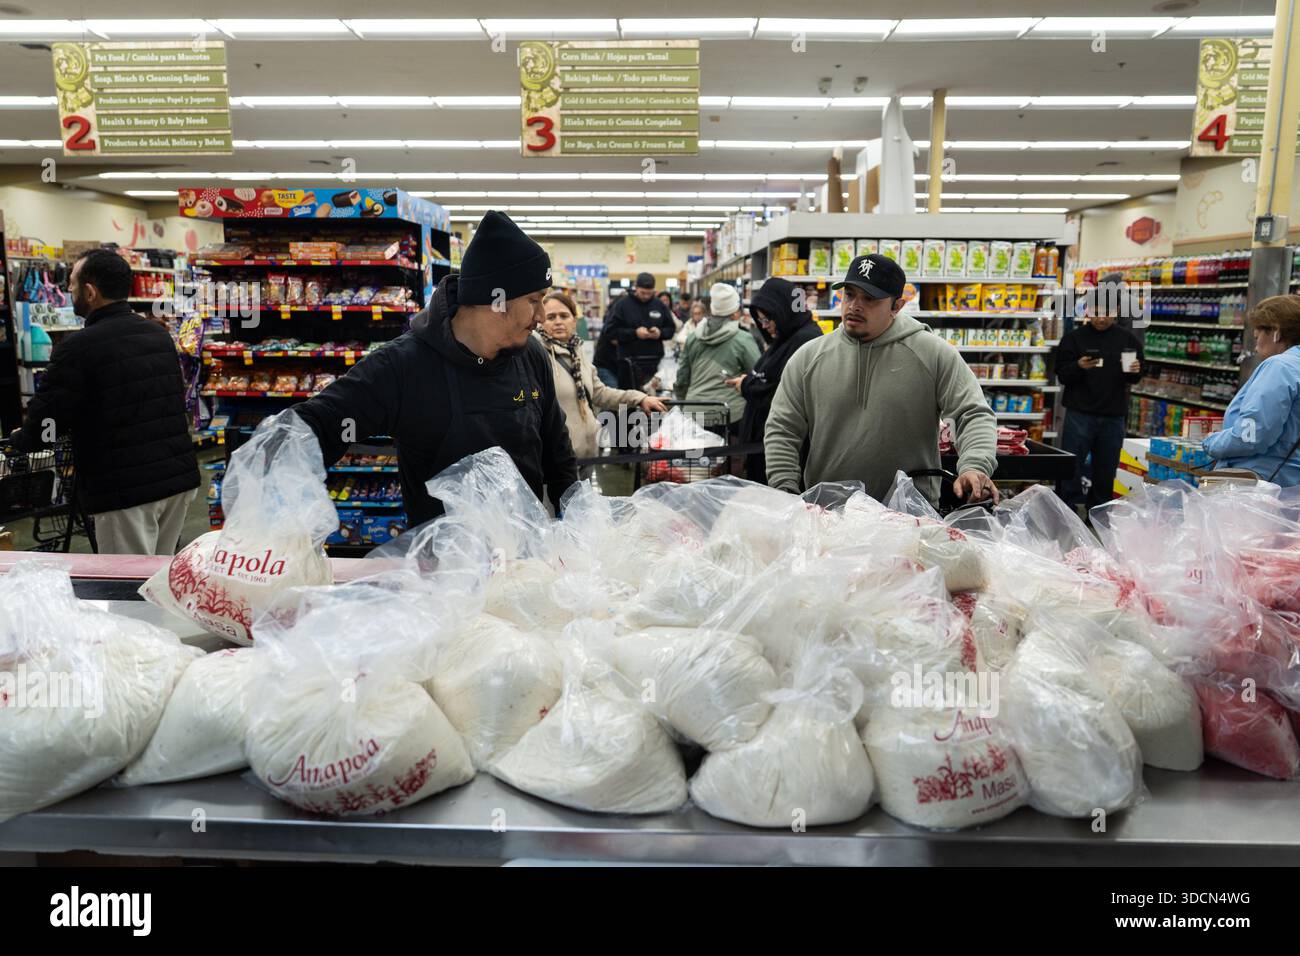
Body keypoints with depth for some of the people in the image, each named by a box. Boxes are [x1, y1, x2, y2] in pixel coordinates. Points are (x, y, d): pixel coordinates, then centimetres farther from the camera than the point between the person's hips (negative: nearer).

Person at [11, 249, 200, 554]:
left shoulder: (78, 348, -13)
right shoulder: (160, 334, 10)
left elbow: (41, 425, -10)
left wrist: (21, 438, 14)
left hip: (125, 490, -7)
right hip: (179, 476, 7)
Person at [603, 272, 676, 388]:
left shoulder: (659, 305, 11)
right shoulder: (622, 305, 0)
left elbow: (671, 328, 17)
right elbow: (611, 330, -6)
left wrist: (660, 333, -6)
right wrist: (634, 333, -15)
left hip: (655, 362, 3)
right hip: (630, 362, -3)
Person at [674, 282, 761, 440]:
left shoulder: (693, 339, 7)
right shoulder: (743, 340, -8)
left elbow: (681, 380, 13)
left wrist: (686, 402, 28)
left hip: (695, 413, 4)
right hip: (731, 415, -4)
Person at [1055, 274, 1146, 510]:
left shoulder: (1128, 340, 5)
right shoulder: (1074, 338, -3)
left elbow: (1136, 377, 13)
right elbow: (1062, 374, -5)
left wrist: (1135, 371, -10)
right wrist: (1079, 367, -24)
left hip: (1113, 417, 3)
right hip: (1080, 413, -3)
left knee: (1106, 472, 11)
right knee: (1071, 467, -2)